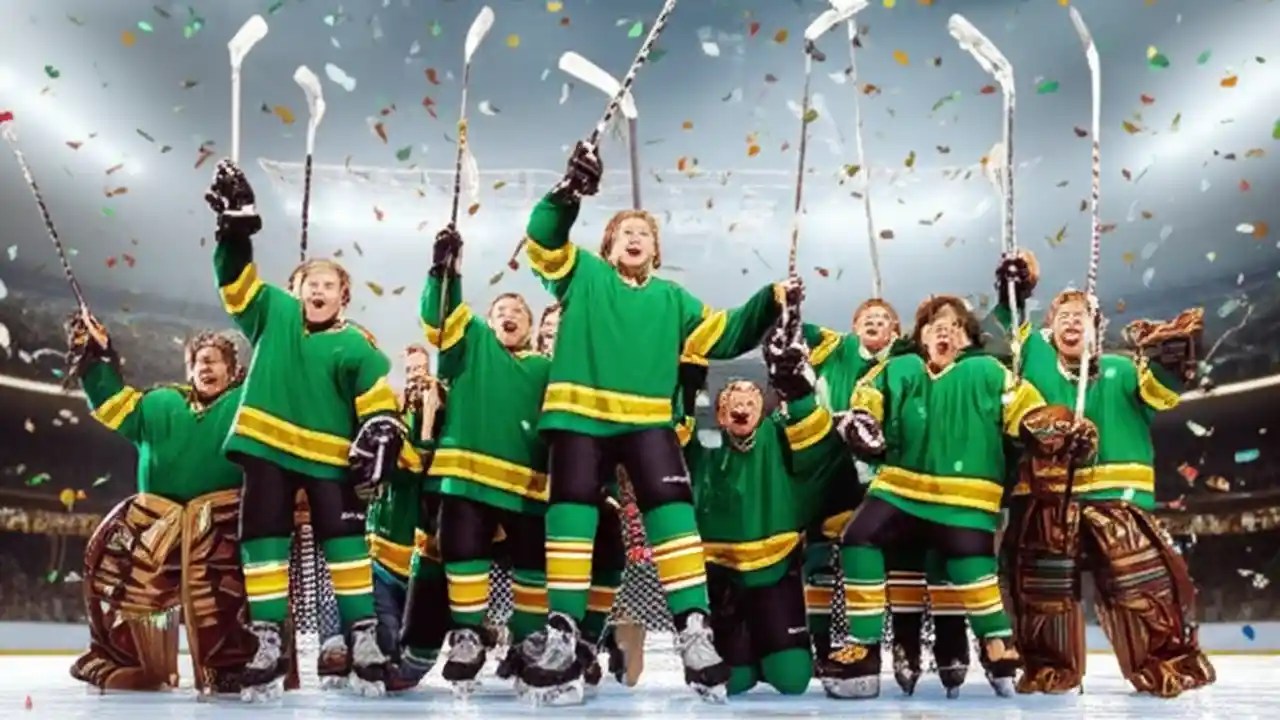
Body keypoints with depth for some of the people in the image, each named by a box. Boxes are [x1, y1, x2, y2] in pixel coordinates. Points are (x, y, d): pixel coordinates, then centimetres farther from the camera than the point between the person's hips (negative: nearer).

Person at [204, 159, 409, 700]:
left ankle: (361, 634, -3)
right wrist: (235, 226, -13)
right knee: (262, 534, 1)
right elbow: (236, 277, 1)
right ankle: (268, 638, 7)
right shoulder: (272, 314, 7)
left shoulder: (355, 346, -1)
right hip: (268, 446, 2)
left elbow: (380, 405, -2)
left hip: (330, 456, -2)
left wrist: (381, 439, -17)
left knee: (343, 537, -6)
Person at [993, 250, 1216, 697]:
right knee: (1042, 585, 2)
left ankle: (1169, 661, 4)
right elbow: (1003, 336, 9)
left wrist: (1167, 359, -21)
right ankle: (1049, 668, 14)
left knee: (1142, 582, -9)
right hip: (1045, 493, 1)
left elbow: (1157, 392, 0)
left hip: (1114, 491, 0)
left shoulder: (1119, 369, 15)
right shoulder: (1034, 354, 16)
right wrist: (1012, 292, -5)